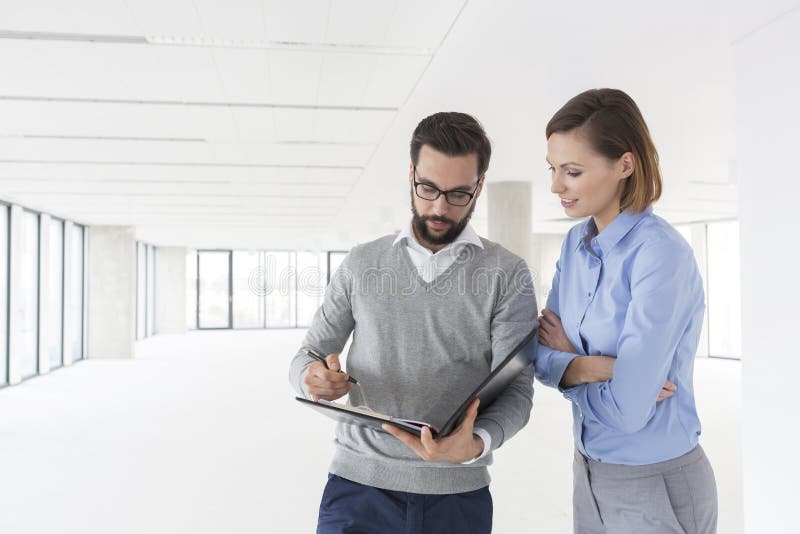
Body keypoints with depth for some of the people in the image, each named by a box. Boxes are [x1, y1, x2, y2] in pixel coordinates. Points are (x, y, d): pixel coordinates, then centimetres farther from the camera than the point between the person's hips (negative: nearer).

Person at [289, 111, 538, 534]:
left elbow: (515, 387, -7)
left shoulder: (508, 274, -2)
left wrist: (477, 443, -27)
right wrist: (313, 379, -16)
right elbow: (307, 357, 8)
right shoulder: (361, 263, 4)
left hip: (457, 492, -1)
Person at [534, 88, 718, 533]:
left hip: (656, 486, -6)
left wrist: (569, 364, -11)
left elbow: (628, 410, -27)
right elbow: (542, 352, -3)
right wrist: (593, 367, -21)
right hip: (589, 470, 7)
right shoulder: (577, 242, -1)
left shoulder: (662, 255, -24)